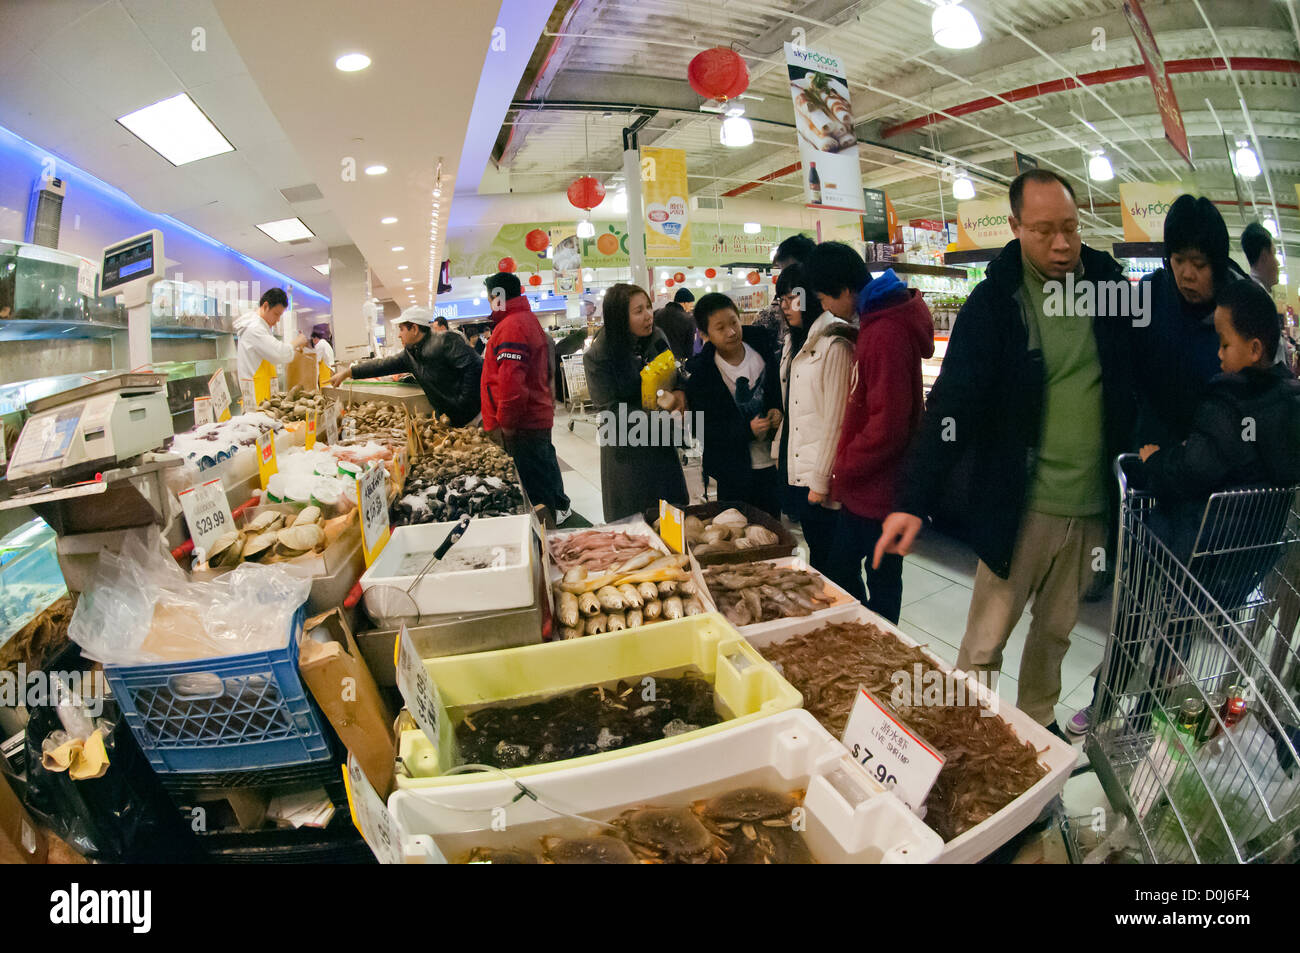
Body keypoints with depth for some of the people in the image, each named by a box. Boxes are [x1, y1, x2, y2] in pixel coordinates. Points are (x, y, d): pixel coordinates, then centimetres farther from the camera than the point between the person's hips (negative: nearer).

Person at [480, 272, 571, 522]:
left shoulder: (511, 326, -17)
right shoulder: (529, 320, 16)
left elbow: (511, 380, -27)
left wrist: (506, 421, -18)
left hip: (522, 424, -10)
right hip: (539, 415, 11)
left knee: (532, 475, -3)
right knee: (544, 462, 23)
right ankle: (559, 508, 38)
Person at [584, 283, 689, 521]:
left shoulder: (656, 337, -4)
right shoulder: (598, 356, -16)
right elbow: (610, 410, -15)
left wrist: (679, 393, -13)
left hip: (661, 444, 5)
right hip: (626, 451, -4)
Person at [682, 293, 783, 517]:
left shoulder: (759, 344, -4)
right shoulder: (699, 372, -15)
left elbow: (776, 389, 12)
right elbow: (703, 429, -13)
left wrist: (777, 411, -8)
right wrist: (748, 430, -22)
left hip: (768, 464, 4)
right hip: (730, 473, -3)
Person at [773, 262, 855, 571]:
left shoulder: (834, 344, -13)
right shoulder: (795, 342, 15)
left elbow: (835, 419, -16)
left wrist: (821, 481, -16)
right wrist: (779, 456, 14)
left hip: (820, 477, -8)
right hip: (794, 470, 8)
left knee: (829, 560, 2)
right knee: (815, 556, 16)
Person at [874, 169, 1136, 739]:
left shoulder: (1109, 285, 2)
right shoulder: (993, 301, -10)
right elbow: (951, 404, -18)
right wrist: (915, 501, -25)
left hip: (1092, 504, 4)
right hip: (1021, 505, -4)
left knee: (1056, 629, 21)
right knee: (985, 642, 4)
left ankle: (1037, 722, 42)